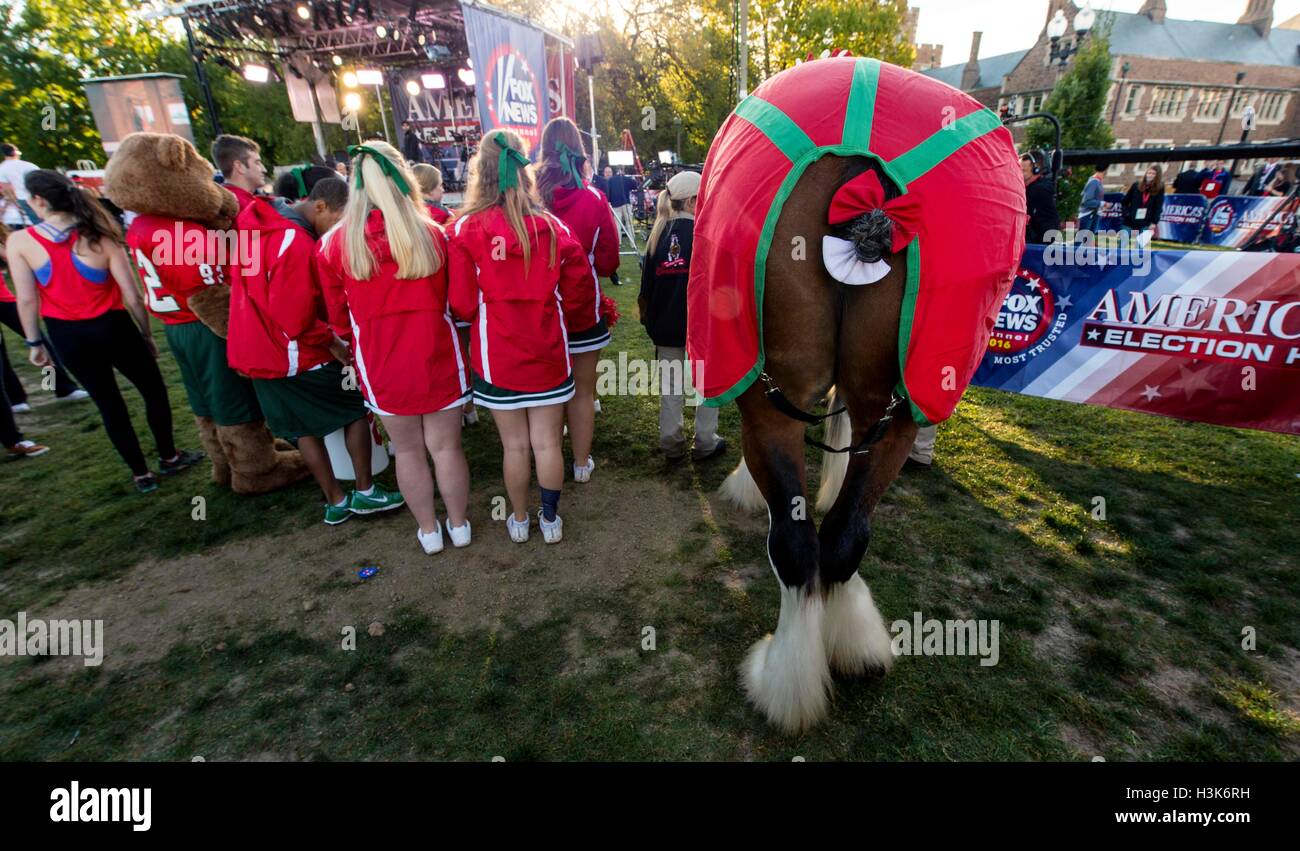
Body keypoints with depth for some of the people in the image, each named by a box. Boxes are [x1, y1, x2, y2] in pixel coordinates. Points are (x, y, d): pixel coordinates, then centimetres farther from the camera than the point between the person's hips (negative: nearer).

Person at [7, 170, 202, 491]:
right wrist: (147, 334, 4)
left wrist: (34, 342, 8)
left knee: (108, 404, 13)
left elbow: (27, 299, -5)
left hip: (66, 336, 2)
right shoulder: (101, 238, -8)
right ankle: (169, 457, 27)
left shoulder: (19, 242, -7)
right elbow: (132, 297, -10)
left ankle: (141, 474, 21)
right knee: (154, 390, 17)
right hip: (112, 328, -2)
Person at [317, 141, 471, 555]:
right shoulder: (432, 233, -9)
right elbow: (457, 302, 1)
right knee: (446, 446, 13)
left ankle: (428, 530, 32)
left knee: (407, 450, 17)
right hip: (438, 361, -1)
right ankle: (458, 524, 30)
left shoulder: (335, 244, -6)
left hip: (381, 367, 1)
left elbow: (338, 316, 4)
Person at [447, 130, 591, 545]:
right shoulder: (550, 224, -6)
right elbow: (577, 281, 0)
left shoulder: (467, 229, -10)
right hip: (548, 354, 1)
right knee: (547, 442, 12)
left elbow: (462, 306, -9)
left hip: (498, 358, -1)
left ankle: (519, 521, 31)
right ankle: (550, 519, 28)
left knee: (514, 445, 13)